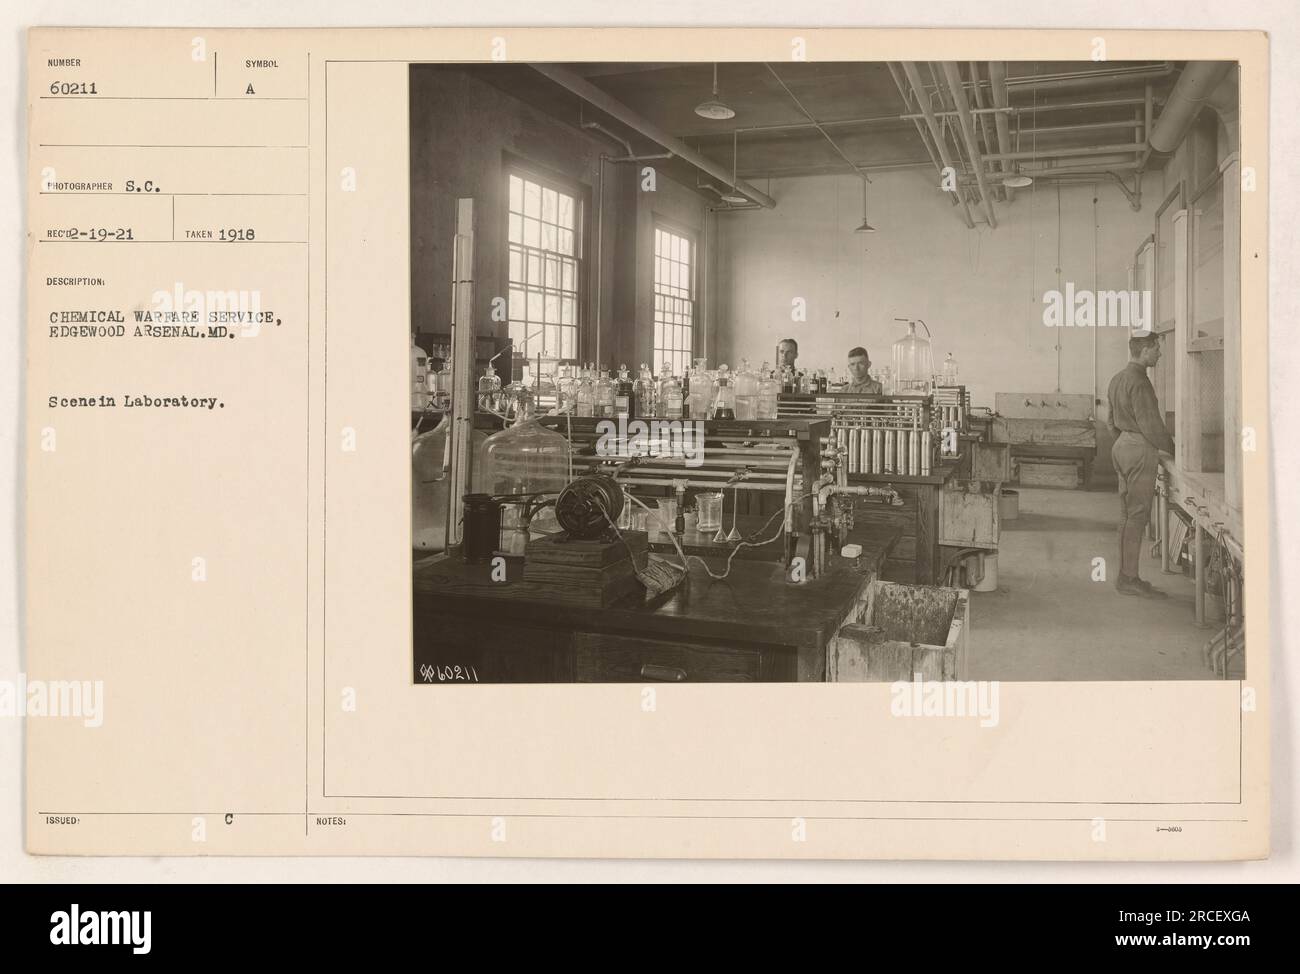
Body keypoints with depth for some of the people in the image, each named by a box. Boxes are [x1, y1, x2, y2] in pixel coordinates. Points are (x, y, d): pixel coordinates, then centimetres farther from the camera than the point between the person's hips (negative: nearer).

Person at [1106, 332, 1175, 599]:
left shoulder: (1118, 379, 14)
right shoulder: (1139, 382, -16)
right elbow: (1149, 424, -19)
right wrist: (1172, 448, -7)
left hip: (1122, 447, 10)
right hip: (1140, 449, -10)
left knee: (1127, 514, 12)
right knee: (1137, 515, -7)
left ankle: (1125, 576, 17)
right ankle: (1130, 579, -5)